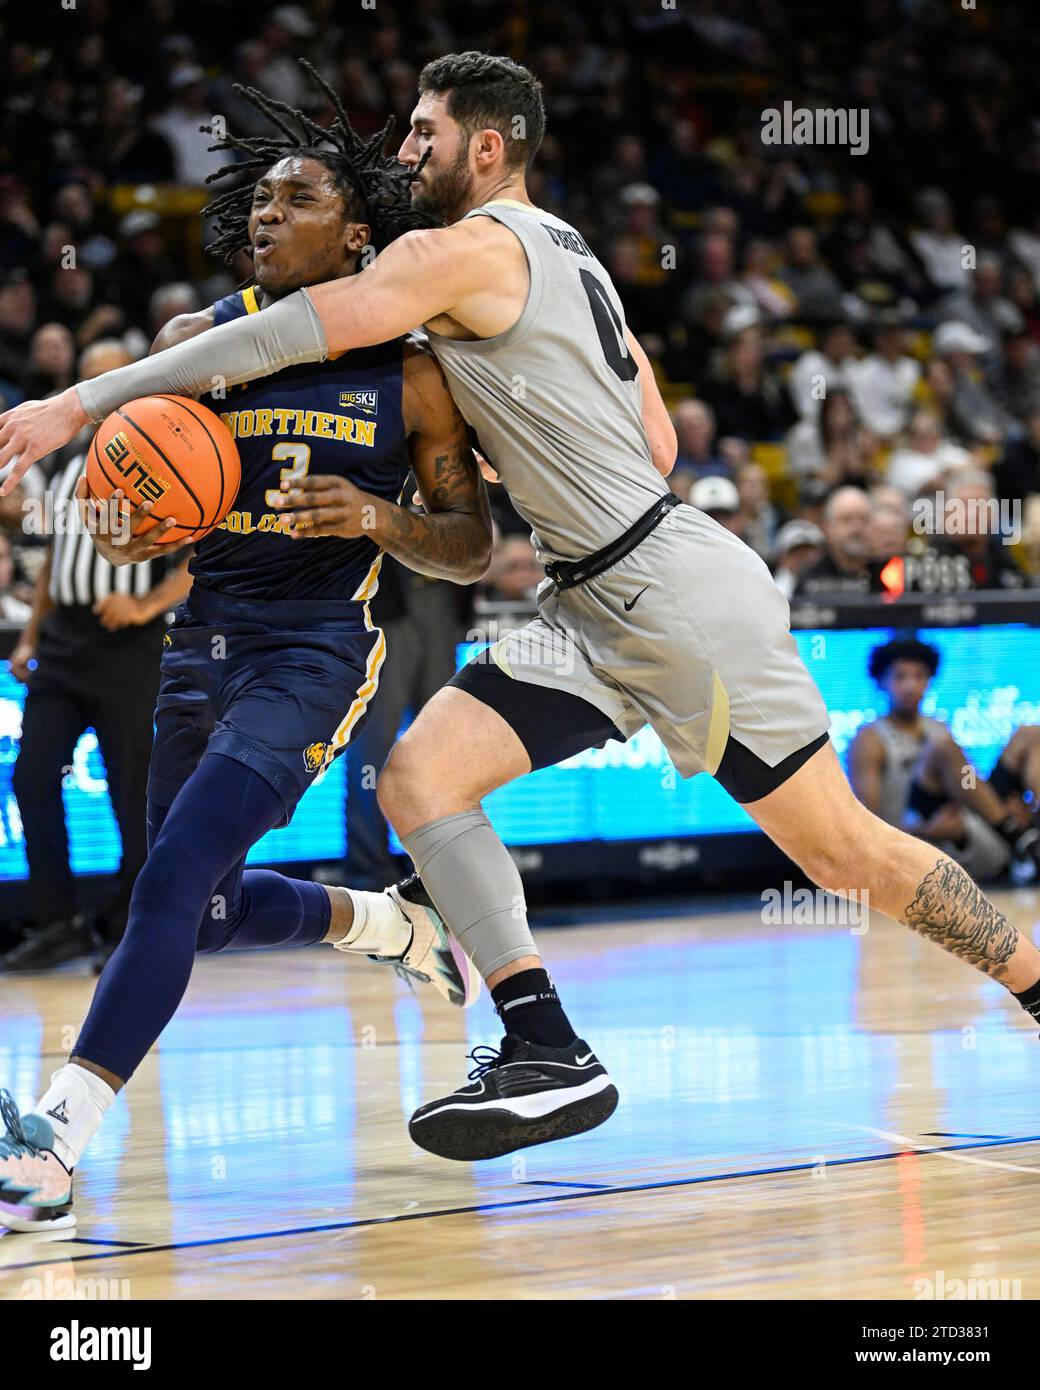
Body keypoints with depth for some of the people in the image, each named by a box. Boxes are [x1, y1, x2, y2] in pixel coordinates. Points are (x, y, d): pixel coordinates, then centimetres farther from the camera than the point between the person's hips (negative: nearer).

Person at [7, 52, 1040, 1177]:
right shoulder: (565, 254, 16)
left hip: (678, 588, -9)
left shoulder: (468, 249, -12)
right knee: (418, 778, -6)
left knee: (844, 852, 1)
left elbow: (292, 334, -21)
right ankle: (548, 1052, -10)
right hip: (592, 607, 9)